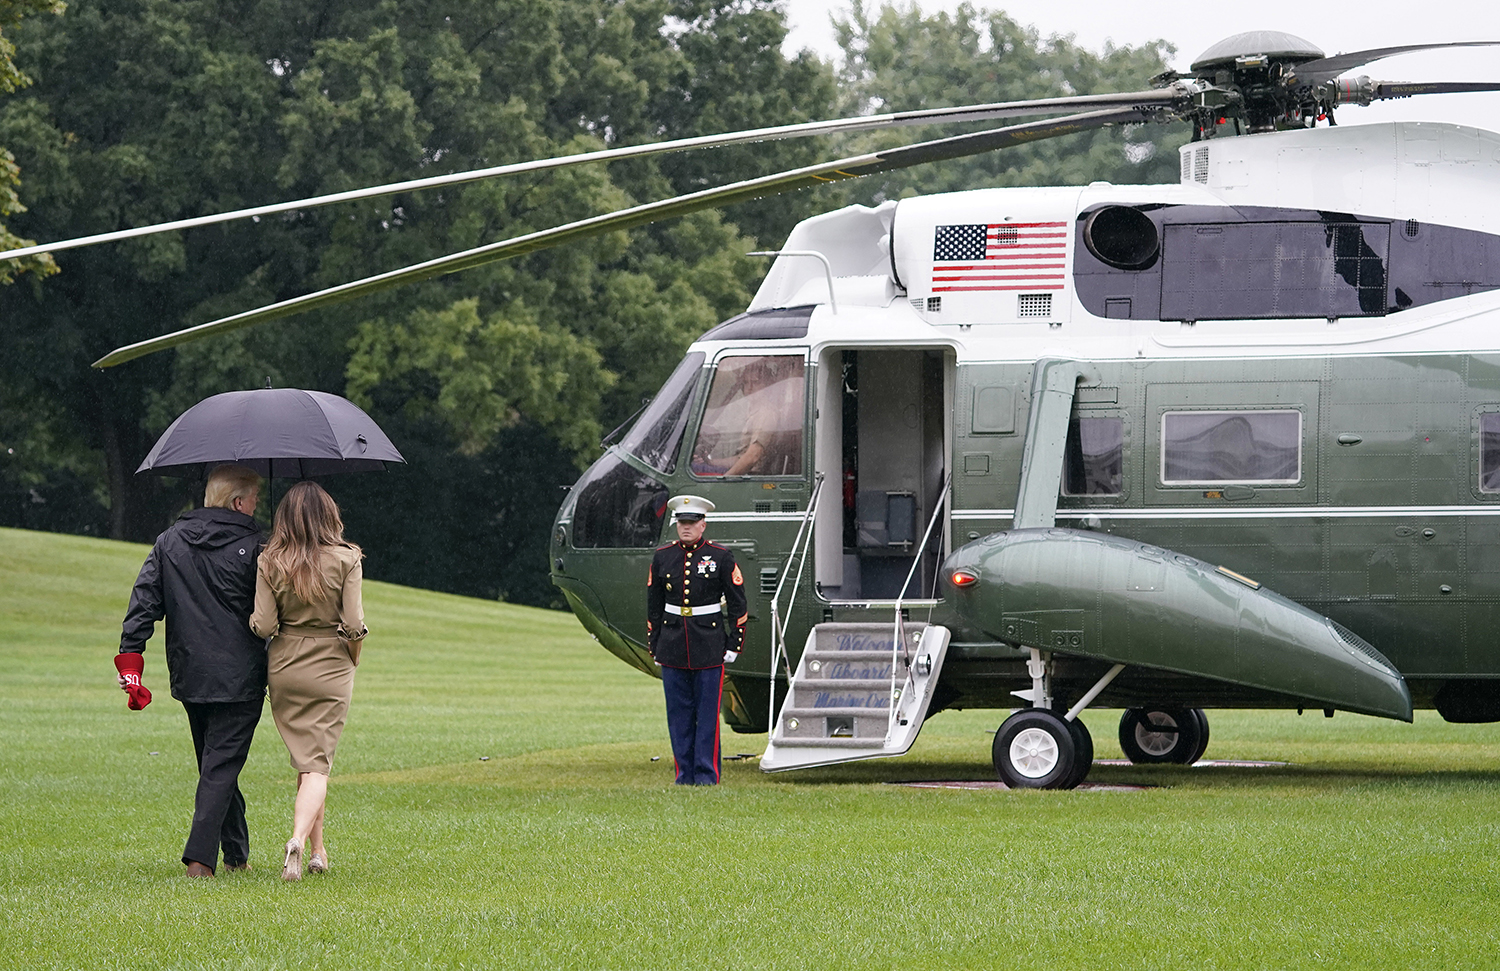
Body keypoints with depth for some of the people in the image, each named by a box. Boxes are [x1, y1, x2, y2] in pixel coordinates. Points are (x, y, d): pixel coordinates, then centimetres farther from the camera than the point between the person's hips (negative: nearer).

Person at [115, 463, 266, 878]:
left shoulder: (169, 542, 5)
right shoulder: (252, 547, -8)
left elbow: (144, 600, 0)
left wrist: (130, 659, -1)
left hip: (188, 674, 5)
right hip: (239, 678, -5)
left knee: (214, 762, 18)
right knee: (222, 765, -3)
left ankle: (237, 854, 26)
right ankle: (200, 856, -14)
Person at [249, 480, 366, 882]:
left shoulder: (270, 562, -4)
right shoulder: (346, 559, -8)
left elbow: (263, 625, -8)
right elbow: (355, 624, -11)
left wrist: (256, 620, 15)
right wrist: (351, 661, 7)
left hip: (283, 668, 2)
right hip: (330, 669, -2)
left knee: (304, 759, 16)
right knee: (318, 763, -2)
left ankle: (317, 850, 21)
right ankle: (299, 840, -25)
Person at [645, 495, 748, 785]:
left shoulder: (720, 557, -2)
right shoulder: (663, 557, 7)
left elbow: (738, 605, 1)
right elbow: (653, 606, 13)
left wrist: (733, 645, -3)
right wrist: (655, 648, 10)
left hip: (710, 649, -3)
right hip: (673, 648, 3)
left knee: (708, 714, -2)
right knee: (679, 714, 4)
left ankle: (707, 775, 2)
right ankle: (685, 774, 11)